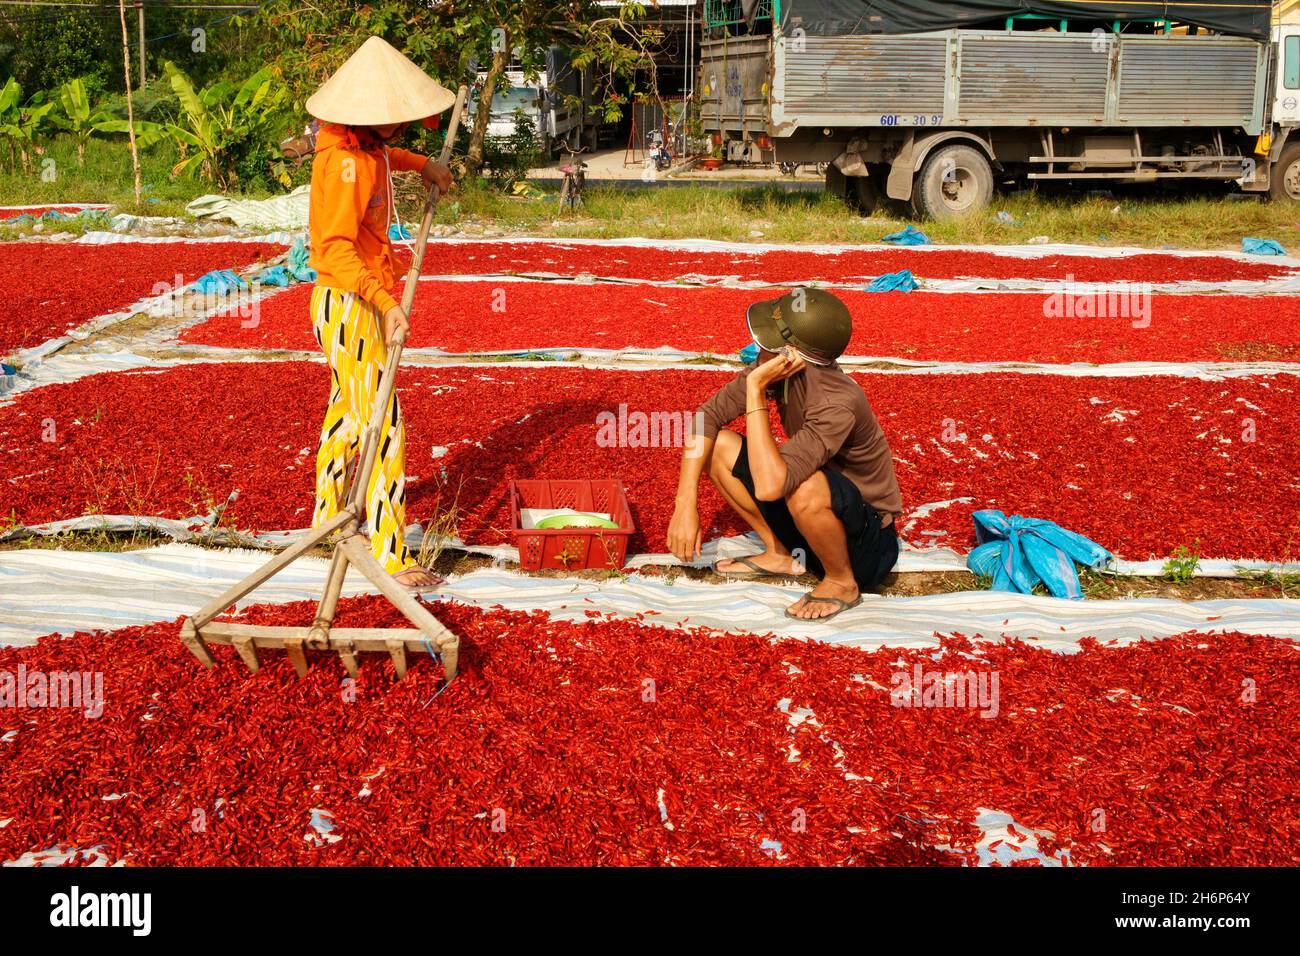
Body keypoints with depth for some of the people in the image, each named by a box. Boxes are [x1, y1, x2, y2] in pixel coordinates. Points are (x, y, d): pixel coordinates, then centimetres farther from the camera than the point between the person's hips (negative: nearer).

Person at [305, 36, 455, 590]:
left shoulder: (364, 144, 5)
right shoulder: (346, 161, -24)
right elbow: (336, 248, -33)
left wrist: (421, 165, 26)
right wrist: (385, 301, -42)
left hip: (359, 301, 10)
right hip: (348, 307, -10)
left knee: (346, 409, 23)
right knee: (383, 428, -11)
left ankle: (329, 513, 40)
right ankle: (390, 556, -11)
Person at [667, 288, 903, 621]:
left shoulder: (837, 404, -35)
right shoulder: (778, 367, -13)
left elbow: (769, 486, -43)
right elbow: (708, 416, -6)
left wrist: (755, 390, -36)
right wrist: (685, 505, -16)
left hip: (867, 543, -7)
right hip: (813, 514, 7)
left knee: (805, 487, -39)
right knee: (718, 444, -4)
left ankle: (842, 582, -8)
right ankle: (780, 553, 9)